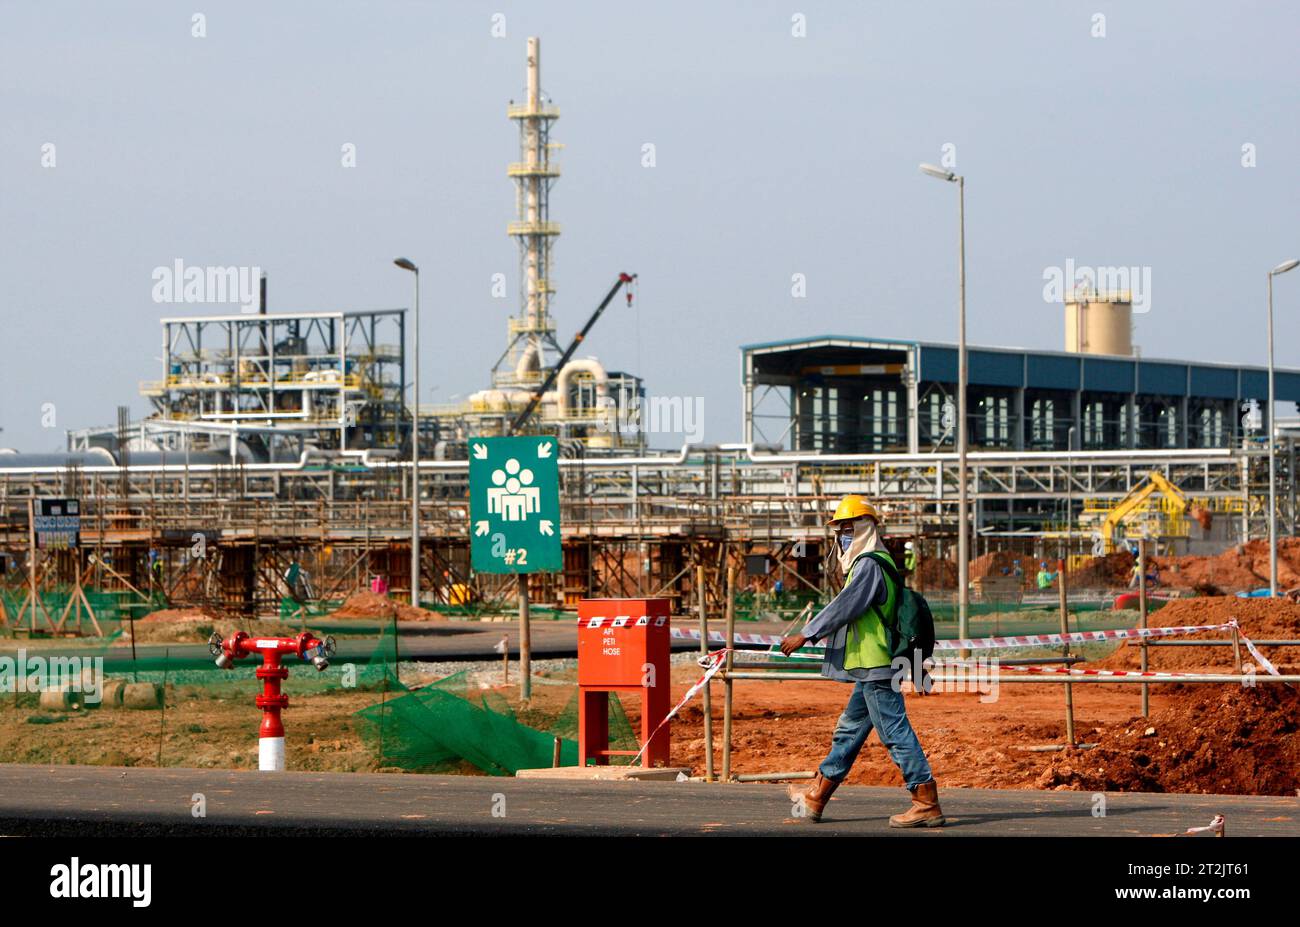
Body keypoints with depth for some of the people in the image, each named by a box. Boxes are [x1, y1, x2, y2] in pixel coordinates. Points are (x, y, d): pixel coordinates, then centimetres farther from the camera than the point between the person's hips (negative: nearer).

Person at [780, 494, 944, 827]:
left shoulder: (870, 565, -13)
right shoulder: (868, 563, 19)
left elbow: (844, 606, -18)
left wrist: (805, 635, -14)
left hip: (875, 668, -11)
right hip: (871, 669, 11)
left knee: (896, 732, -9)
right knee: (848, 730, 17)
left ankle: (927, 804, -9)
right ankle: (815, 798, 26)